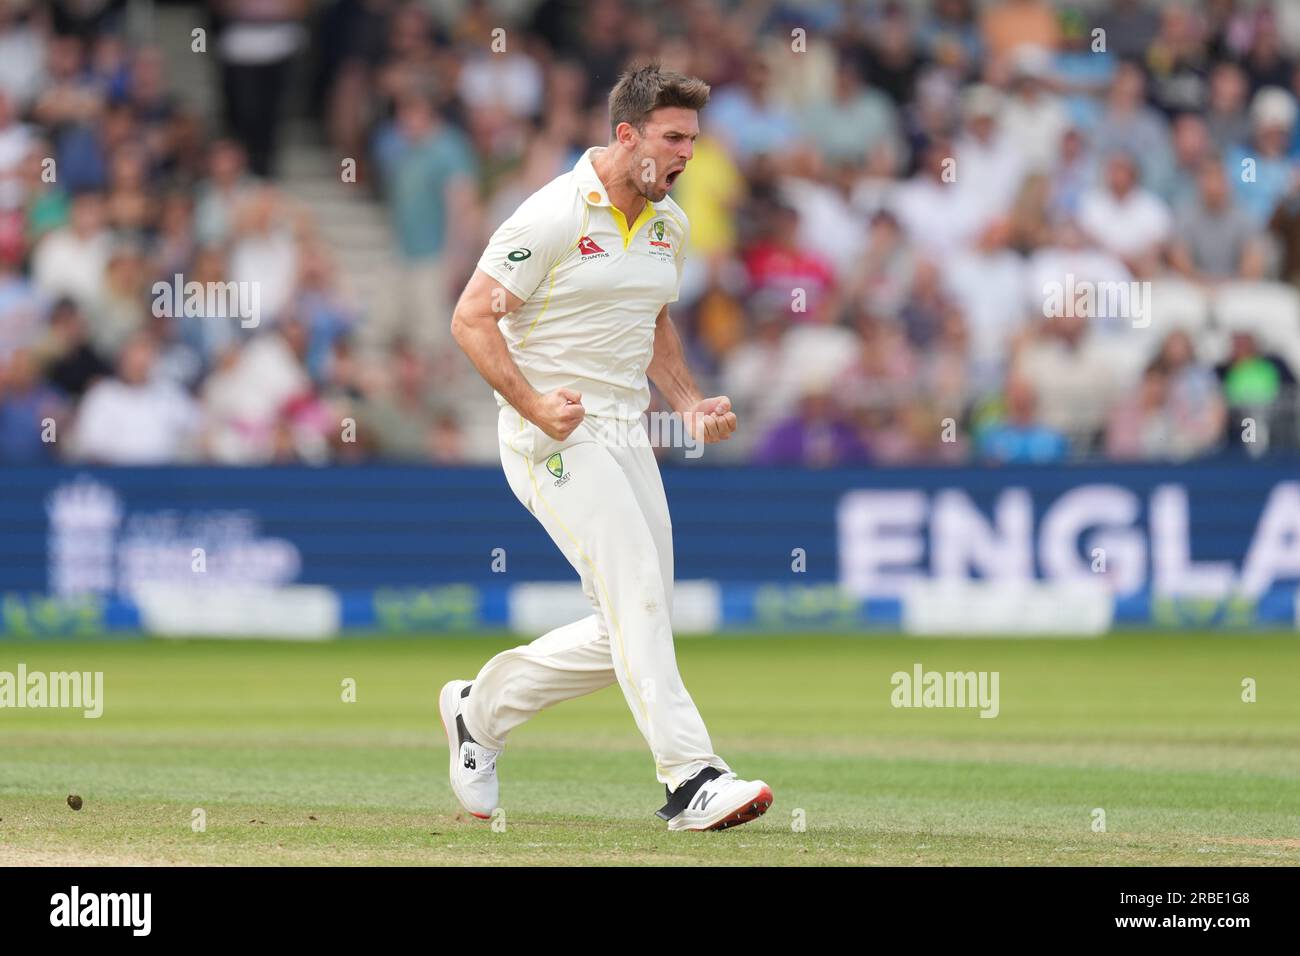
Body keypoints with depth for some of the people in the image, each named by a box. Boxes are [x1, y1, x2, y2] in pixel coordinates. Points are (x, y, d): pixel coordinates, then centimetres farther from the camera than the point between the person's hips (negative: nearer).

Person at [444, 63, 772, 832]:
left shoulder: (671, 225, 11)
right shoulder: (553, 216, -14)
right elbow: (472, 318, -13)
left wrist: (690, 403, 9)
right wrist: (534, 405, -24)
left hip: (626, 435, 8)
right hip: (554, 438, -8)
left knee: (629, 632, 7)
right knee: (636, 593, -20)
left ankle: (481, 709, 26)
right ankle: (692, 779, -23)